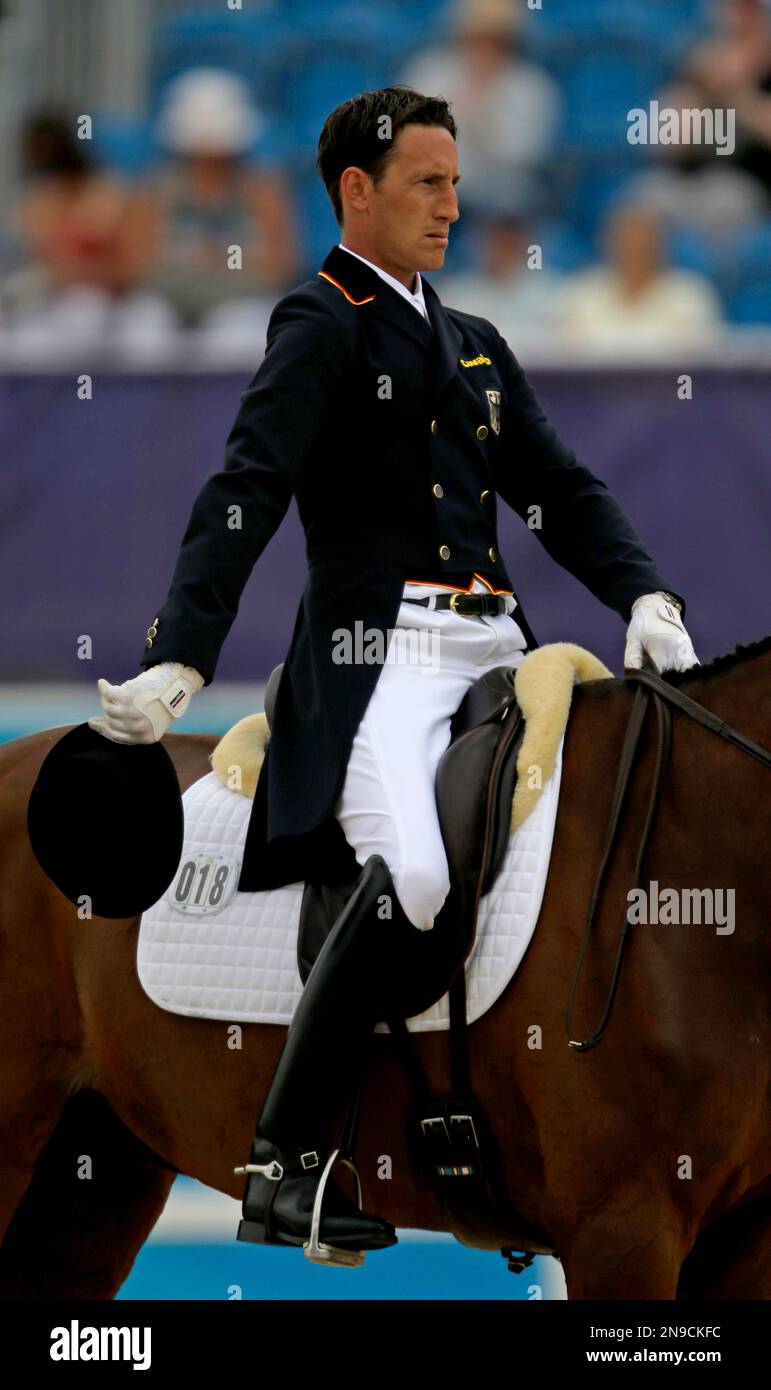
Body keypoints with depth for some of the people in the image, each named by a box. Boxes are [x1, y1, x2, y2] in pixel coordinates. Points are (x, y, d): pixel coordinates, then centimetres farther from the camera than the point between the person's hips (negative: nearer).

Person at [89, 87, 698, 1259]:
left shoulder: (476, 346, 25)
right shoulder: (323, 324, 2)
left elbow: (564, 492, 24)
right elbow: (245, 494, -10)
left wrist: (643, 595, 4)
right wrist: (180, 657, -22)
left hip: (493, 648, 8)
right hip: (379, 652, -8)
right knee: (408, 876, -30)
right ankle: (283, 1174, -23)